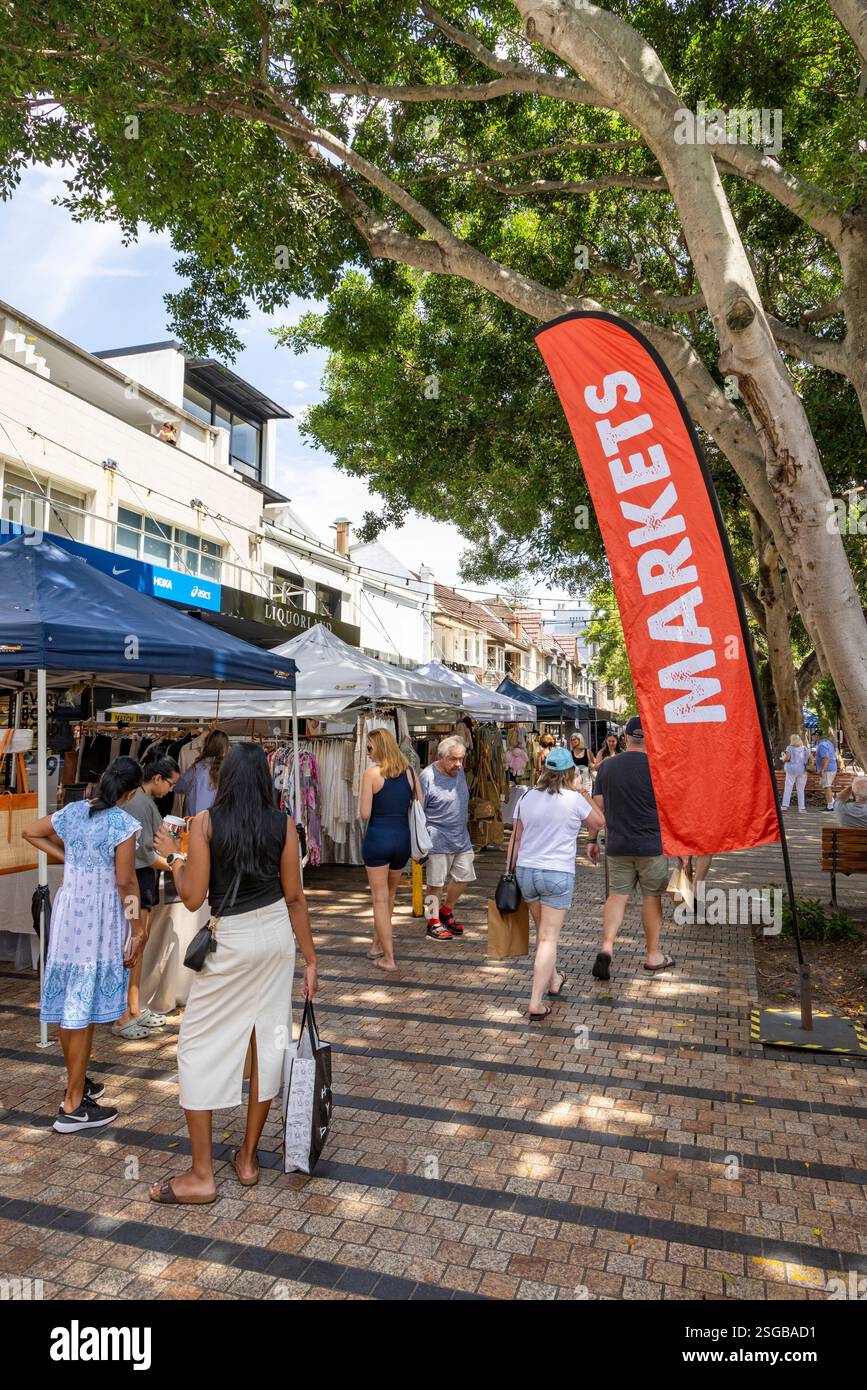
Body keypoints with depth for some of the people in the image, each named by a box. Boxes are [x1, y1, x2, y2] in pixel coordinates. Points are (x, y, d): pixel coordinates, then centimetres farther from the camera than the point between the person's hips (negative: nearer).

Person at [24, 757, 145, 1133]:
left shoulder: (72, 811, 3)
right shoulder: (123, 824, -16)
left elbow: (30, 833, 18)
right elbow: (125, 882, -15)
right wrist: (138, 930, -7)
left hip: (67, 909, 6)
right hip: (100, 917, -6)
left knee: (69, 999, 17)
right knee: (84, 1007, 0)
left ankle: (77, 1081, 34)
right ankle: (73, 1107, 8)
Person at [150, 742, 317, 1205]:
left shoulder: (205, 822, -11)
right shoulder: (283, 824, -4)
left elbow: (192, 898, -11)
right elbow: (294, 897, -1)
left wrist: (172, 856, 6)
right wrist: (310, 959, 7)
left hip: (230, 941, -3)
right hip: (277, 934, 4)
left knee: (199, 1048, 10)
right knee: (269, 1040, 14)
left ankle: (201, 1176, 15)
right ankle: (248, 1158, 27)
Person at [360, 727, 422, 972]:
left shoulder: (372, 773, -10)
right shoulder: (410, 772, 2)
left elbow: (364, 814, -12)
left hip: (377, 838, -4)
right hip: (402, 838, 5)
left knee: (380, 898, 5)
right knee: (389, 893, 23)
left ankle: (388, 958, 8)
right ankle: (377, 944, 36)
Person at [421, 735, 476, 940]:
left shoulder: (460, 773, 7)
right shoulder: (428, 777, -17)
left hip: (462, 838, 8)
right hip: (438, 840, -8)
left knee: (464, 876, 14)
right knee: (436, 882, 3)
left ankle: (446, 911, 35)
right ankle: (433, 922, 20)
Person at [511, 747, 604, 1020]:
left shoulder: (526, 797, 3)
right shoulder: (574, 800, -9)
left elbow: (517, 838, 8)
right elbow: (599, 823, 7)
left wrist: (513, 870, 17)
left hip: (526, 871, 5)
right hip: (557, 874, -5)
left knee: (543, 931, 23)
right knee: (549, 938, -1)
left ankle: (553, 981, 41)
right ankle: (535, 1003, -4)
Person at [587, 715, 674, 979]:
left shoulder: (607, 766, 1)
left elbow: (597, 807, 4)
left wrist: (593, 840, 13)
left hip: (617, 846, 3)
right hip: (651, 846, -3)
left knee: (617, 895, 9)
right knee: (651, 898, 9)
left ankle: (606, 947, -7)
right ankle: (653, 955, 20)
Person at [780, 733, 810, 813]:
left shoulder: (790, 748, -5)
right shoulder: (805, 749, 6)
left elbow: (787, 758, -17)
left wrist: (784, 760, 4)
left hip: (792, 770, -3)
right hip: (802, 771, 3)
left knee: (788, 788, 0)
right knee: (800, 790, 7)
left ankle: (785, 805, -9)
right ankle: (801, 807, 4)